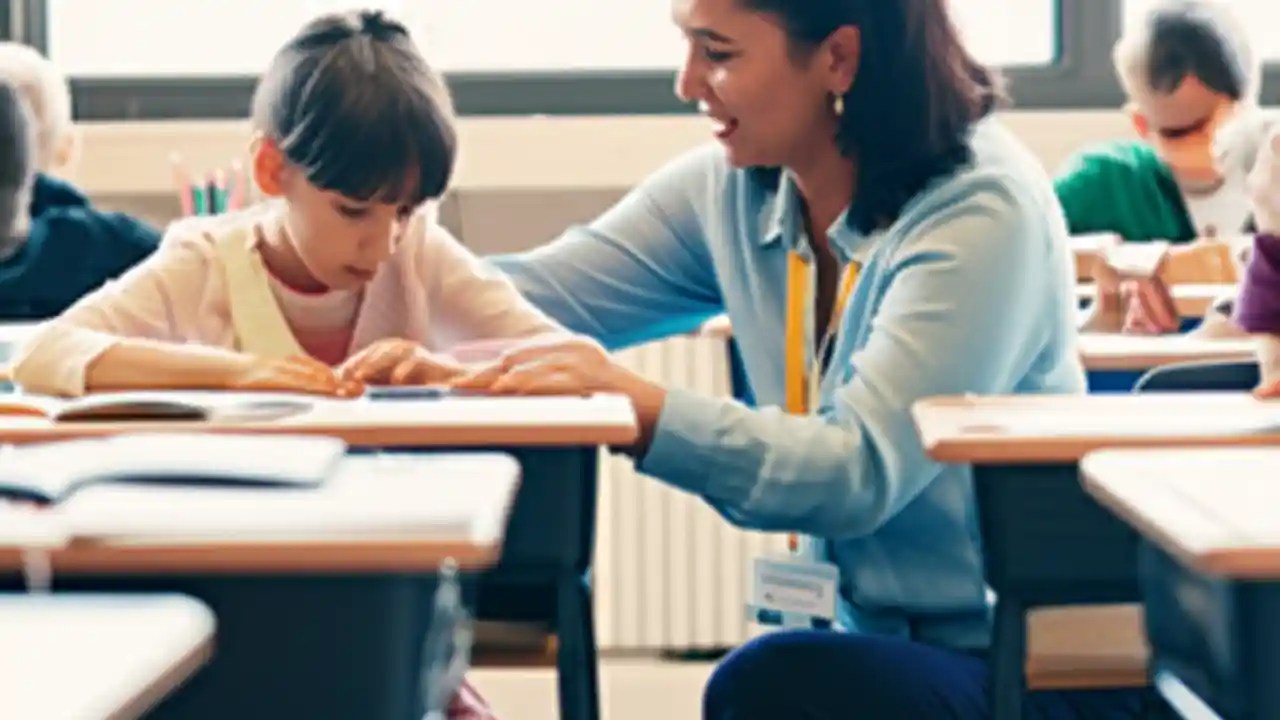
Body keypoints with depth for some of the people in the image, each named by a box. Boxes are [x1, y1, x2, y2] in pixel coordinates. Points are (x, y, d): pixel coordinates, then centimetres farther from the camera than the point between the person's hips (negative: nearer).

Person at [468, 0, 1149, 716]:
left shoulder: (980, 211, -19)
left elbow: (860, 472, -28)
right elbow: (533, 298, 2)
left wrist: (640, 407, -38)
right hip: (877, 643, 6)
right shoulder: (732, 188, 2)